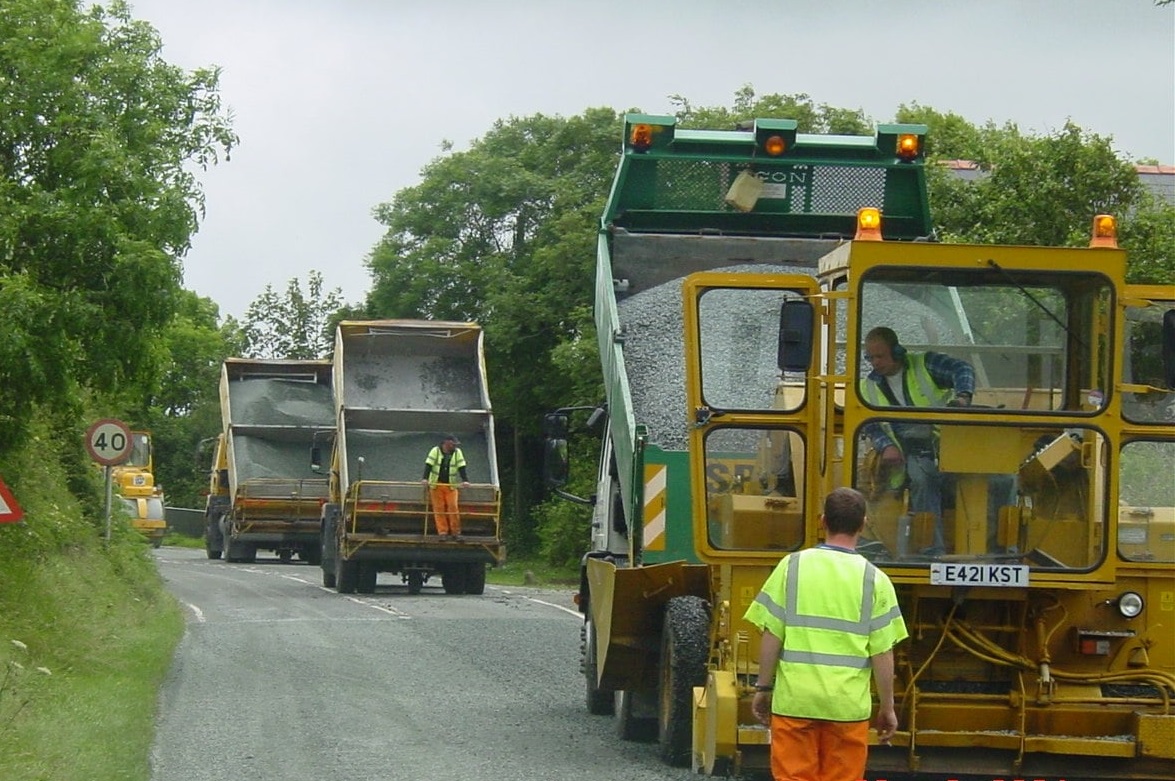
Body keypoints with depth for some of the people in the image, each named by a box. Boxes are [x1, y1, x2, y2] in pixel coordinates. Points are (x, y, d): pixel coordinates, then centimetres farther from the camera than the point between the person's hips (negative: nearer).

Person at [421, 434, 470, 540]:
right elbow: (428, 465, -12)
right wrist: (425, 478, -26)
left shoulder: (457, 453, 0)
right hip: (436, 485, -1)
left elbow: (461, 467, -5)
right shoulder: (435, 451, -5)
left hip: (451, 486, 1)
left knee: (453, 507, -8)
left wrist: (465, 480, -19)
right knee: (439, 508, -3)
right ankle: (443, 533, -1)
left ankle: (455, 532, -3)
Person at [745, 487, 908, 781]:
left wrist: (763, 688, 8)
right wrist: (887, 707, 7)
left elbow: (771, 635, -3)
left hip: (795, 699, 0)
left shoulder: (792, 566, -1)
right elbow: (882, 652, -3)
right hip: (848, 703, 0)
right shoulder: (874, 580, -2)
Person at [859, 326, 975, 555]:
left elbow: (962, 370, -3)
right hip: (911, 451, 1)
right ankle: (934, 548, -33)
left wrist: (962, 396, -24)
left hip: (944, 440, -1)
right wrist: (886, 446, -10)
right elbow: (871, 427, 11)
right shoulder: (869, 387, 16)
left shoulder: (923, 365, 7)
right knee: (922, 476, -31)